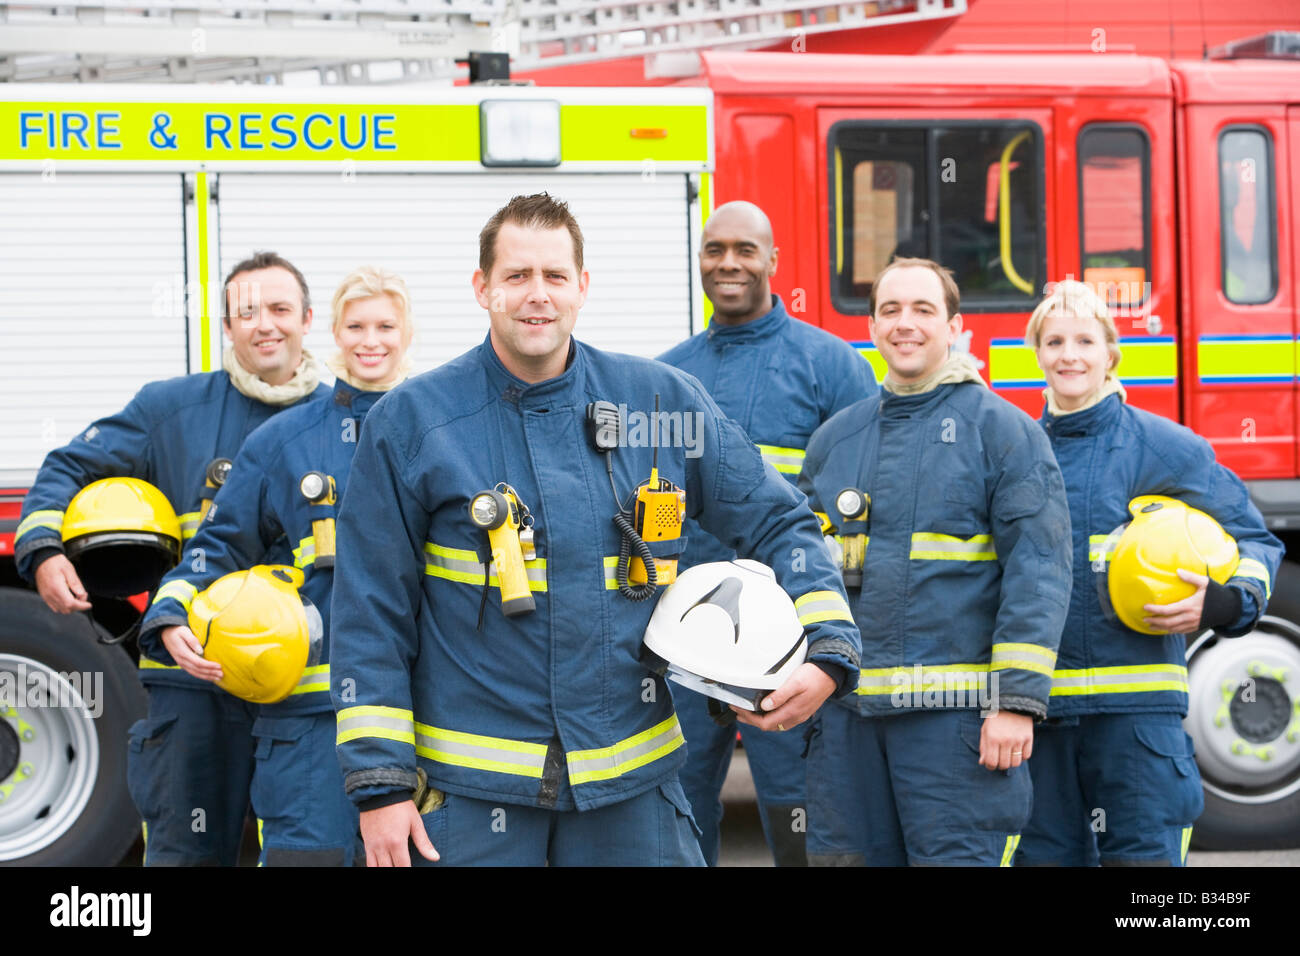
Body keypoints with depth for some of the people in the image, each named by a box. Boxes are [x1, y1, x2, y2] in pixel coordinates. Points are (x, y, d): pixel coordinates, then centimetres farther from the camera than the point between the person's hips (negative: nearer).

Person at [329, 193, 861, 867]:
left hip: (633, 784, 2)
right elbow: (371, 616, -1)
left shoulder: (663, 401, 3)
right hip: (472, 783, -2)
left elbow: (777, 524, 10)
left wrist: (828, 654, -5)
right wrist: (380, 785, -5)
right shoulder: (410, 423, -2)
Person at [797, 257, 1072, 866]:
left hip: (955, 710, -5)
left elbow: (1038, 568, -7)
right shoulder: (835, 438, 15)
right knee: (843, 856, 8)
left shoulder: (1001, 429, -1)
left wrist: (1018, 700, -14)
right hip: (847, 712, 5)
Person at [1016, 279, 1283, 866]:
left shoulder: (1164, 447, 0)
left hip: (1136, 707, -4)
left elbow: (1253, 540, 5)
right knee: (1045, 853, 7)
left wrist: (1225, 603, -15)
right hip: (1040, 705, 4)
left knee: (1143, 854, -6)